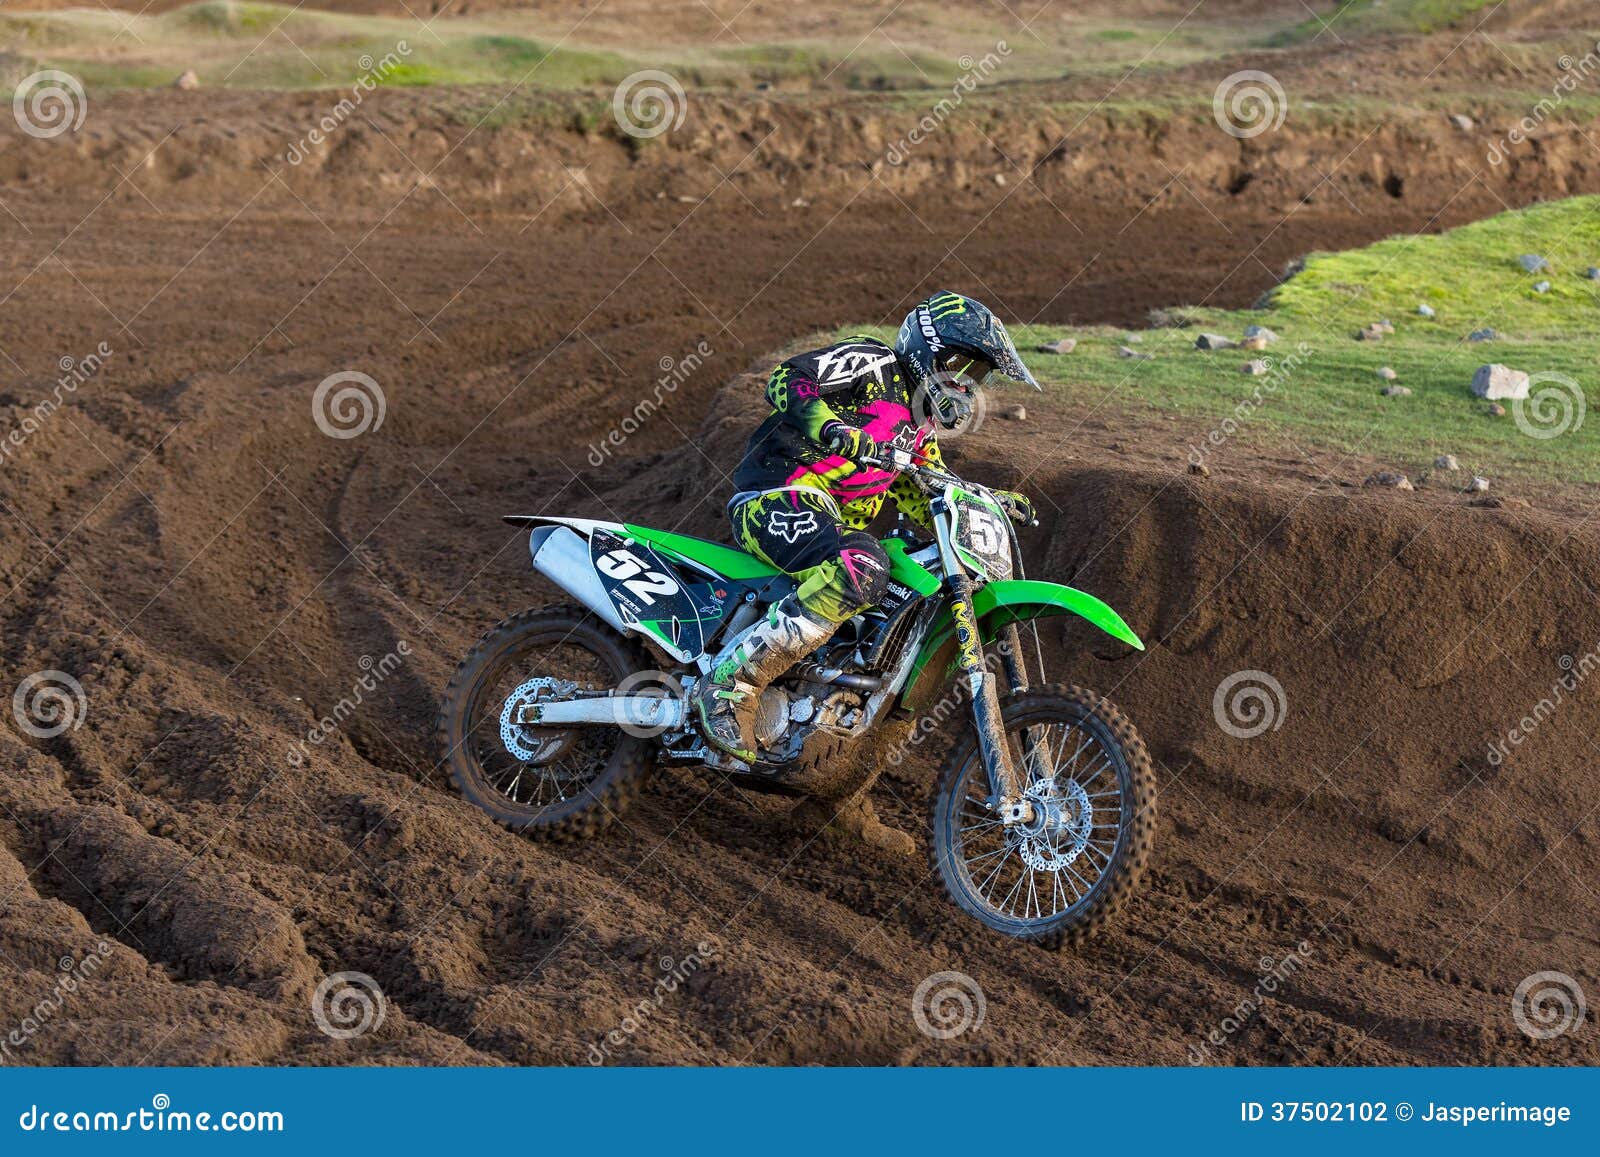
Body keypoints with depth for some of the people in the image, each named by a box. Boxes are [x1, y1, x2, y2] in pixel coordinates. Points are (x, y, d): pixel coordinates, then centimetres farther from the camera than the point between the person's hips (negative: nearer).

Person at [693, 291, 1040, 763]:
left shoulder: (920, 427, 23)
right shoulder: (874, 365, -5)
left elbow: (926, 500, 29)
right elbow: (788, 379, -18)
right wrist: (832, 429, -36)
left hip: (838, 524, 10)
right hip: (778, 497, -10)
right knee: (861, 573, -37)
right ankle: (731, 682, -32)